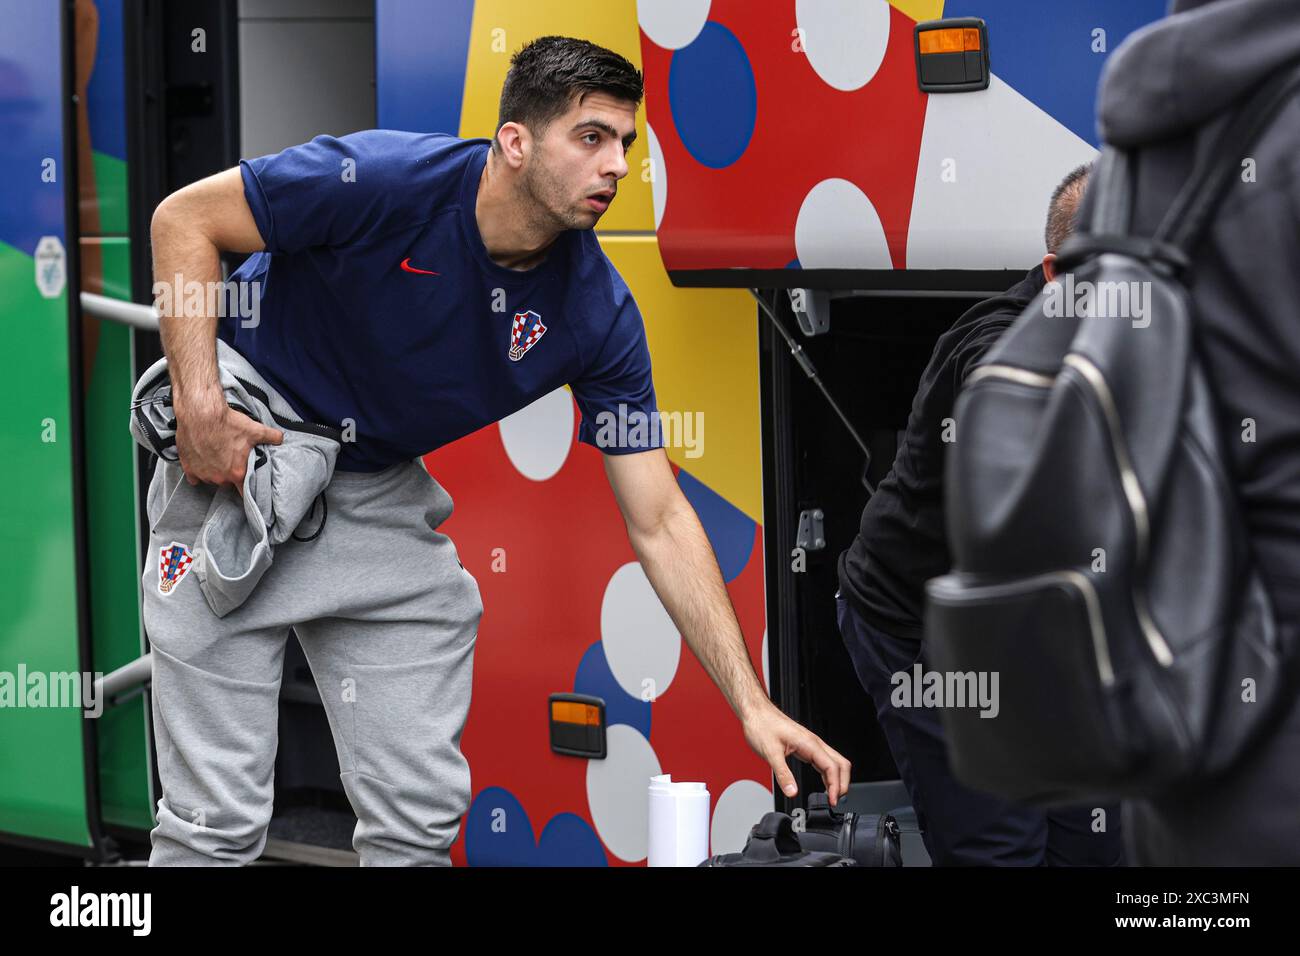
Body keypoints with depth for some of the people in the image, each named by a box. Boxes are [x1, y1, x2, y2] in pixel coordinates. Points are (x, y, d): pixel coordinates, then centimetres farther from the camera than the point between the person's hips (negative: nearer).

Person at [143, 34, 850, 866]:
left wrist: (752, 704, -15)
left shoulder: (599, 311, -12)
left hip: (386, 499, 5)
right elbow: (185, 218, -14)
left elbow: (659, 524, -8)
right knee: (218, 818, -8)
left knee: (422, 813, -1)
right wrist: (200, 403, -23)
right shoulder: (384, 181, -25)